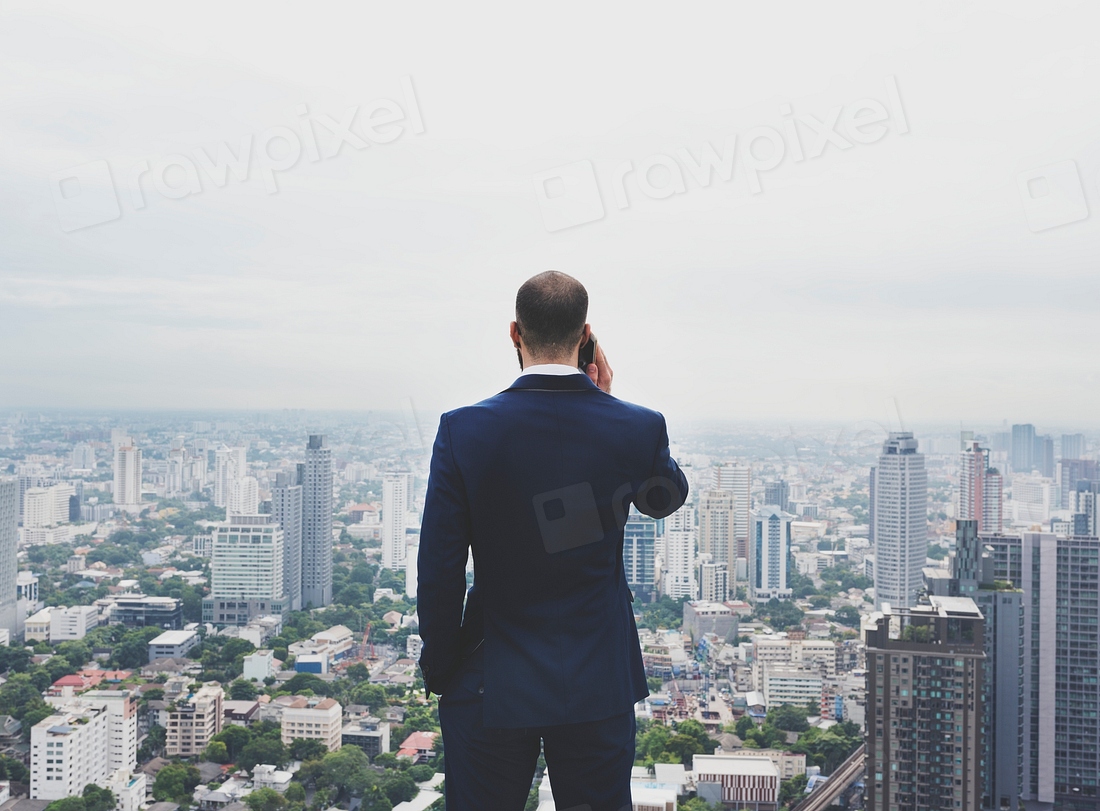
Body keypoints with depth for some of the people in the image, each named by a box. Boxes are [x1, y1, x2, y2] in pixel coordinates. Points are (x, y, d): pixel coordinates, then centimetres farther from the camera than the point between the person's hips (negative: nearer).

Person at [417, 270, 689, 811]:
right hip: (600, 686, 1)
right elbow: (668, 499, 13)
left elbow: (439, 569, -10)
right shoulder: (639, 428, -11)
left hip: (491, 686, -1)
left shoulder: (464, 430, -14)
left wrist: (438, 669, 5)